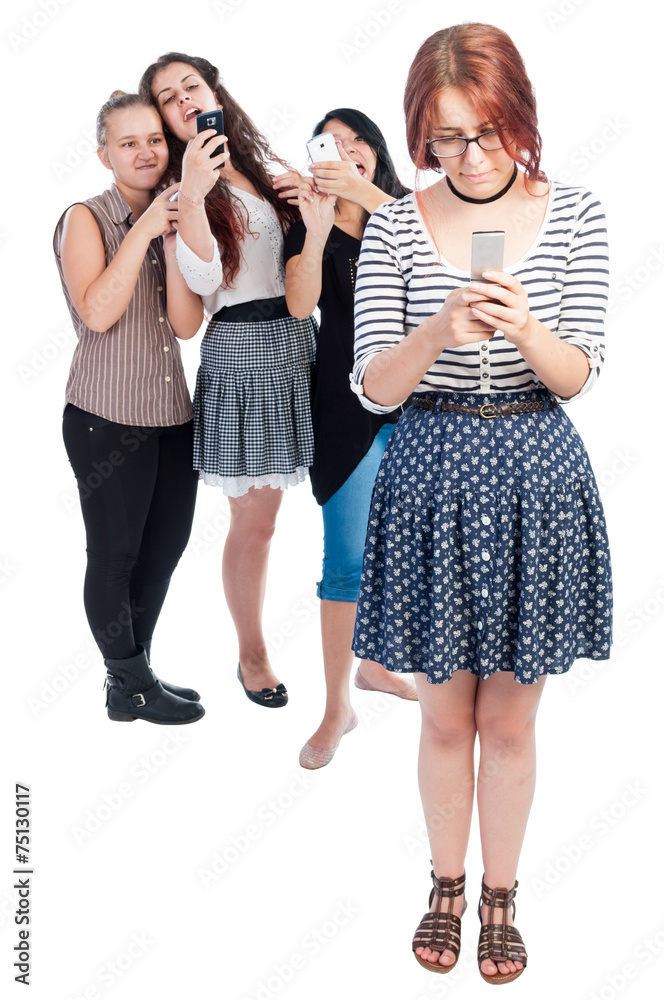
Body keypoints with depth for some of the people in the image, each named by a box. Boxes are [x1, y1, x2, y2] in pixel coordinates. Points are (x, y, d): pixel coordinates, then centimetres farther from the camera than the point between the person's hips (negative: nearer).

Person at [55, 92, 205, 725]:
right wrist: (145, 229, -17)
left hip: (172, 413, 7)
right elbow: (97, 311, -19)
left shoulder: (173, 222, 12)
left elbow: (186, 325, 0)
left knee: (165, 547, 13)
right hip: (108, 418, -6)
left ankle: (135, 672, 30)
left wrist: (174, 241, -10)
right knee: (115, 554, 3)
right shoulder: (86, 220, -3)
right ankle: (130, 687, 19)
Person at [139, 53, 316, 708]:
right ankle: (251, 656, 19)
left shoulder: (270, 167, 15)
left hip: (302, 341, 5)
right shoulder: (181, 190, 0)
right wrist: (193, 194, -25)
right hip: (241, 352, -5)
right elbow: (203, 279, -16)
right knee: (254, 520, 0)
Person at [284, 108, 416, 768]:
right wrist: (317, 232, -29)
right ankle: (336, 708, 5)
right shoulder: (309, 228, 3)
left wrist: (363, 192, -25)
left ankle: (373, 662, 33)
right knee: (347, 558, -5)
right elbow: (300, 305, -14)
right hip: (347, 403, -3)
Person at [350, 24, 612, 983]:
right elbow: (374, 388, -7)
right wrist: (441, 331, -26)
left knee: (508, 719, 11)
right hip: (432, 477, 0)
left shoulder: (573, 216, -2)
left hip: (535, 478, 0)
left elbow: (577, 377, -4)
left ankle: (501, 898, 32)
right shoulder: (394, 228, -3)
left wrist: (524, 329, -24)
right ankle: (447, 886, 36)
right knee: (445, 715, 13)